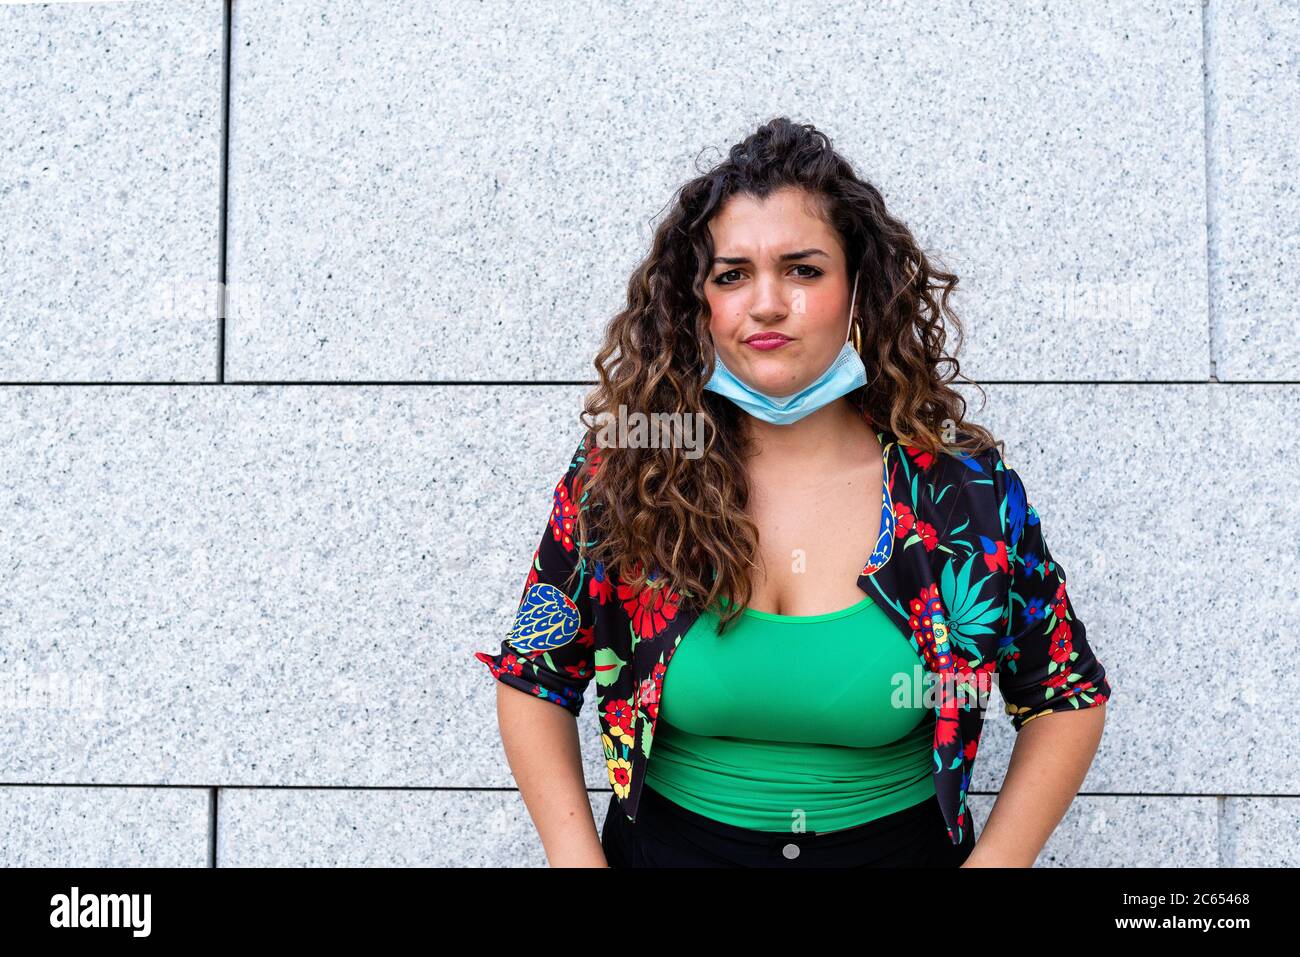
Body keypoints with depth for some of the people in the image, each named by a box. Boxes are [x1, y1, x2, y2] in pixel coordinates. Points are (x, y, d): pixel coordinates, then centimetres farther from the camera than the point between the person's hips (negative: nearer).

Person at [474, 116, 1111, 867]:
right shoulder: (619, 474, -13)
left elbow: (1068, 697, -2)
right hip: (669, 847, 0)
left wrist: (992, 861, -11)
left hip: (899, 845, 0)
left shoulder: (964, 489, -12)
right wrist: (579, 858, -11)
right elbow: (535, 680, -2)